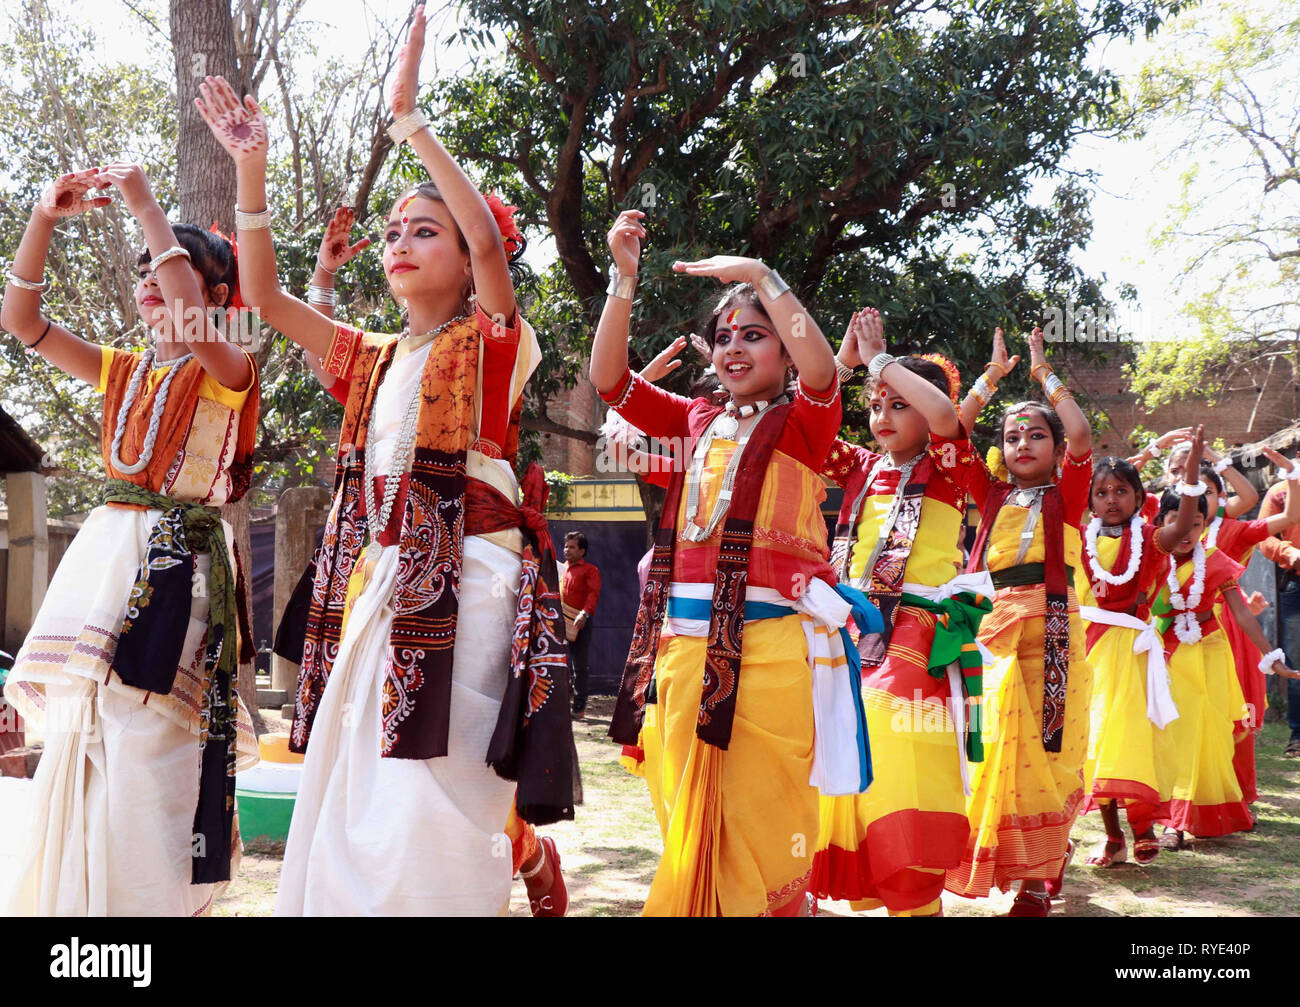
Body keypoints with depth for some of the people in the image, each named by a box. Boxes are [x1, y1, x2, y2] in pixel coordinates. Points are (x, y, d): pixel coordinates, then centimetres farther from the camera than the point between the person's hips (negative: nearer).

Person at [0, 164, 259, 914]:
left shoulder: (229, 370, 0)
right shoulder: (124, 371, 18)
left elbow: (195, 327, -22)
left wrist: (149, 207, -15)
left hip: (176, 566, -7)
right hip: (105, 556, 7)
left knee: (148, 748, -12)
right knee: (84, 750, 7)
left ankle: (154, 900, -5)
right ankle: (78, 899, 15)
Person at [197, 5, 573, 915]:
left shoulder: (494, 340, 1)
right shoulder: (375, 361, 18)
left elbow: (490, 237, -17)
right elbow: (263, 294, 16)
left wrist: (409, 120, -16)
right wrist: (252, 168, 8)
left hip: (462, 586, -7)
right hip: (378, 586, 7)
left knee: (430, 808, -12)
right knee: (350, 798, 5)